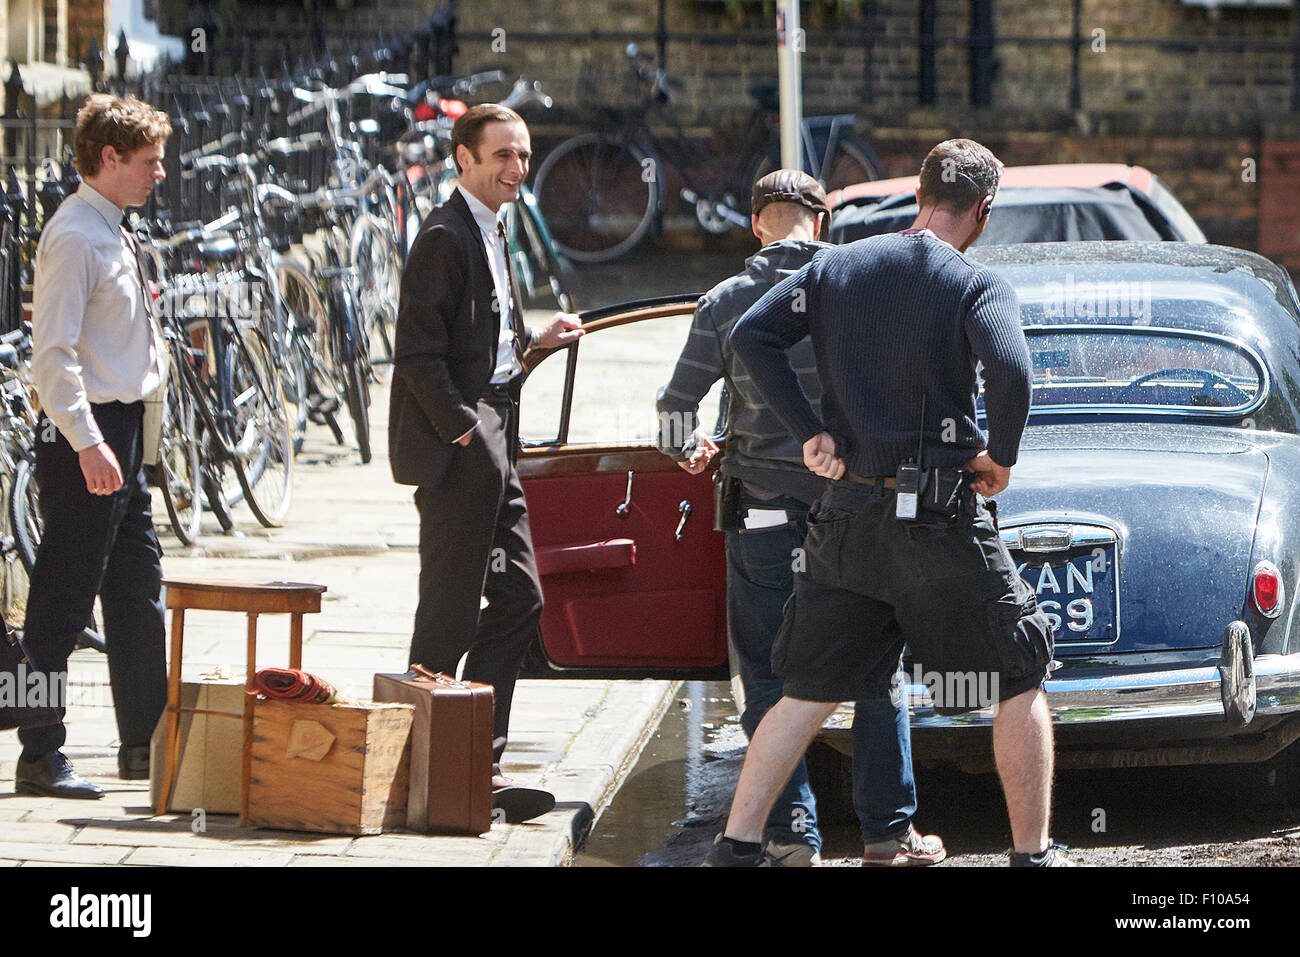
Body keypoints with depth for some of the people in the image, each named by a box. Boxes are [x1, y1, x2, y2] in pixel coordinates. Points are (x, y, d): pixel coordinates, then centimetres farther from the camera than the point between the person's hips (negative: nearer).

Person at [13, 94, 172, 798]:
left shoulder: (111, 233, 14)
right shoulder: (75, 236, -15)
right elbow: (53, 353, -21)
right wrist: (88, 443, -25)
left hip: (120, 433, 10)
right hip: (86, 433, -10)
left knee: (138, 588, 15)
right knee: (64, 595, -6)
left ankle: (144, 742, 23)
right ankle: (41, 758, -3)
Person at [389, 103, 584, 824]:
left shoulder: (491, 236, 18)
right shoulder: (445, 237, -13)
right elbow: (418, 353, -18)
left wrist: (537, 341, 12)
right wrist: (464, 432, -19)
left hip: (491, 448, 10)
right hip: (456, 449, -10)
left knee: (517, 598, 10)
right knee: (450, 610, -6)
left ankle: (478, 766, 14)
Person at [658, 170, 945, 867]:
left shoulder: (726, 303, -3)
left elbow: (677, 407, -2)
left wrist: (685, 450, 20)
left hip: (762, 515, -1)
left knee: (769, 679, 8)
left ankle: (792, 834, 3)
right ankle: (888, 832, 14)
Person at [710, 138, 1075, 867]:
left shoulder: (836, 268, 7)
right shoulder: (977, 286, -8)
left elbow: (752, 335, -1)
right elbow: (1010, 370, -25)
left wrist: (809, 431, 1)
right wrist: (1001, 456, -9)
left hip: (849, 517, 5)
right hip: (943, 518, -5)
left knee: (809, 695, 12)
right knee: (1020, 685, 10)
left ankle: (737, 843, 7)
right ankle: (1034, 853, 10)